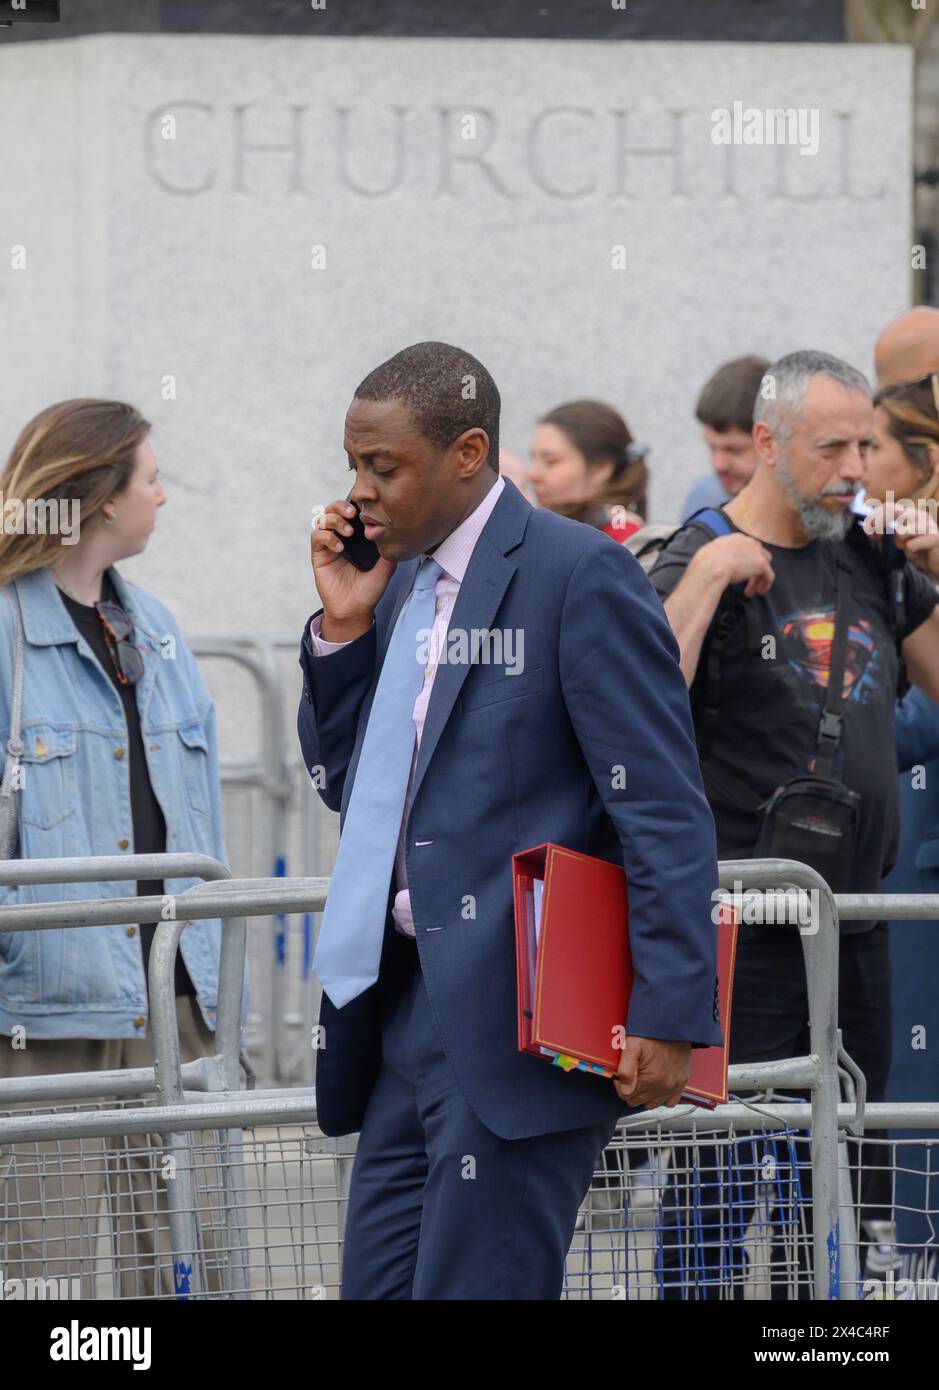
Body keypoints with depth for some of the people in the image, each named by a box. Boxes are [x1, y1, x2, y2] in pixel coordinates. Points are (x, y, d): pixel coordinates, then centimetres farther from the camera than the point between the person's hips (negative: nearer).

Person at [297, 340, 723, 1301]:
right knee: (378, 1288, 6)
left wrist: (671, 1015, -18)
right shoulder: (400, 582, 15)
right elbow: (348, 785, 20)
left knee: (473, 1287, -10)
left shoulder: (579, 575, -10)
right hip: (406, 1006, 8)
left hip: (520, 1020, -8)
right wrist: (343, 628, 5)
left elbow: (666, 813, -13)